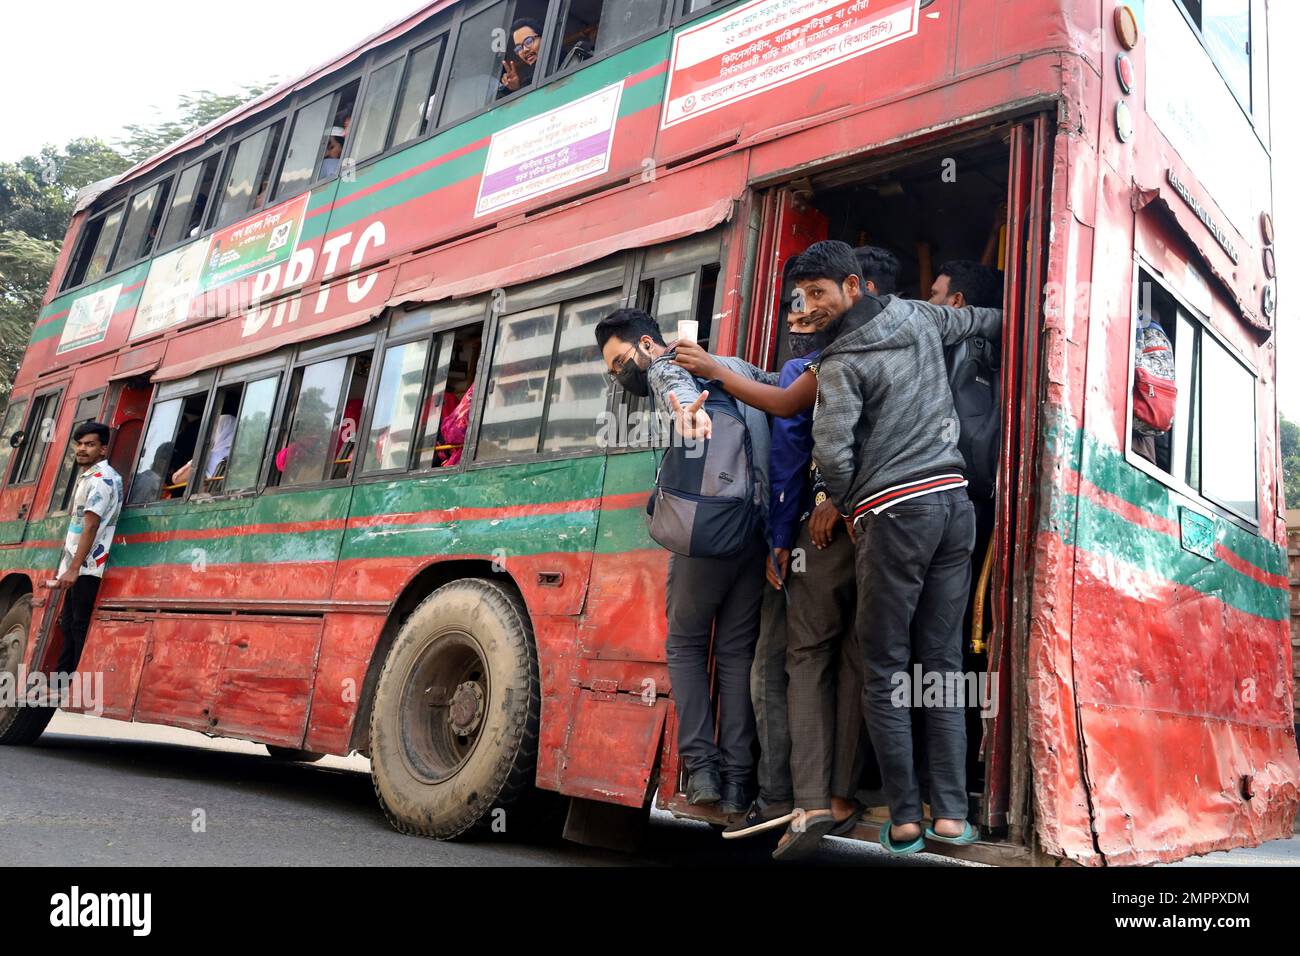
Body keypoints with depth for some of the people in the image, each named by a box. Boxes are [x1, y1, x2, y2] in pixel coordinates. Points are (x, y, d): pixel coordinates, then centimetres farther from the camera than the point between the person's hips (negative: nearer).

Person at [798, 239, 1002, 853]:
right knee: (943, 661, 8)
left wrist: (847, 505, 3)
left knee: (884, 670, 2)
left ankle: (904, 818, 5)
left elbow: (832, 453, -15)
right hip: (954, 500, 7)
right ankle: (951, 813, 7)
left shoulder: (842, 362, -7)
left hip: (893, 511, -7)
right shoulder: (919, 315, 14)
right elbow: (986, 321, 33)